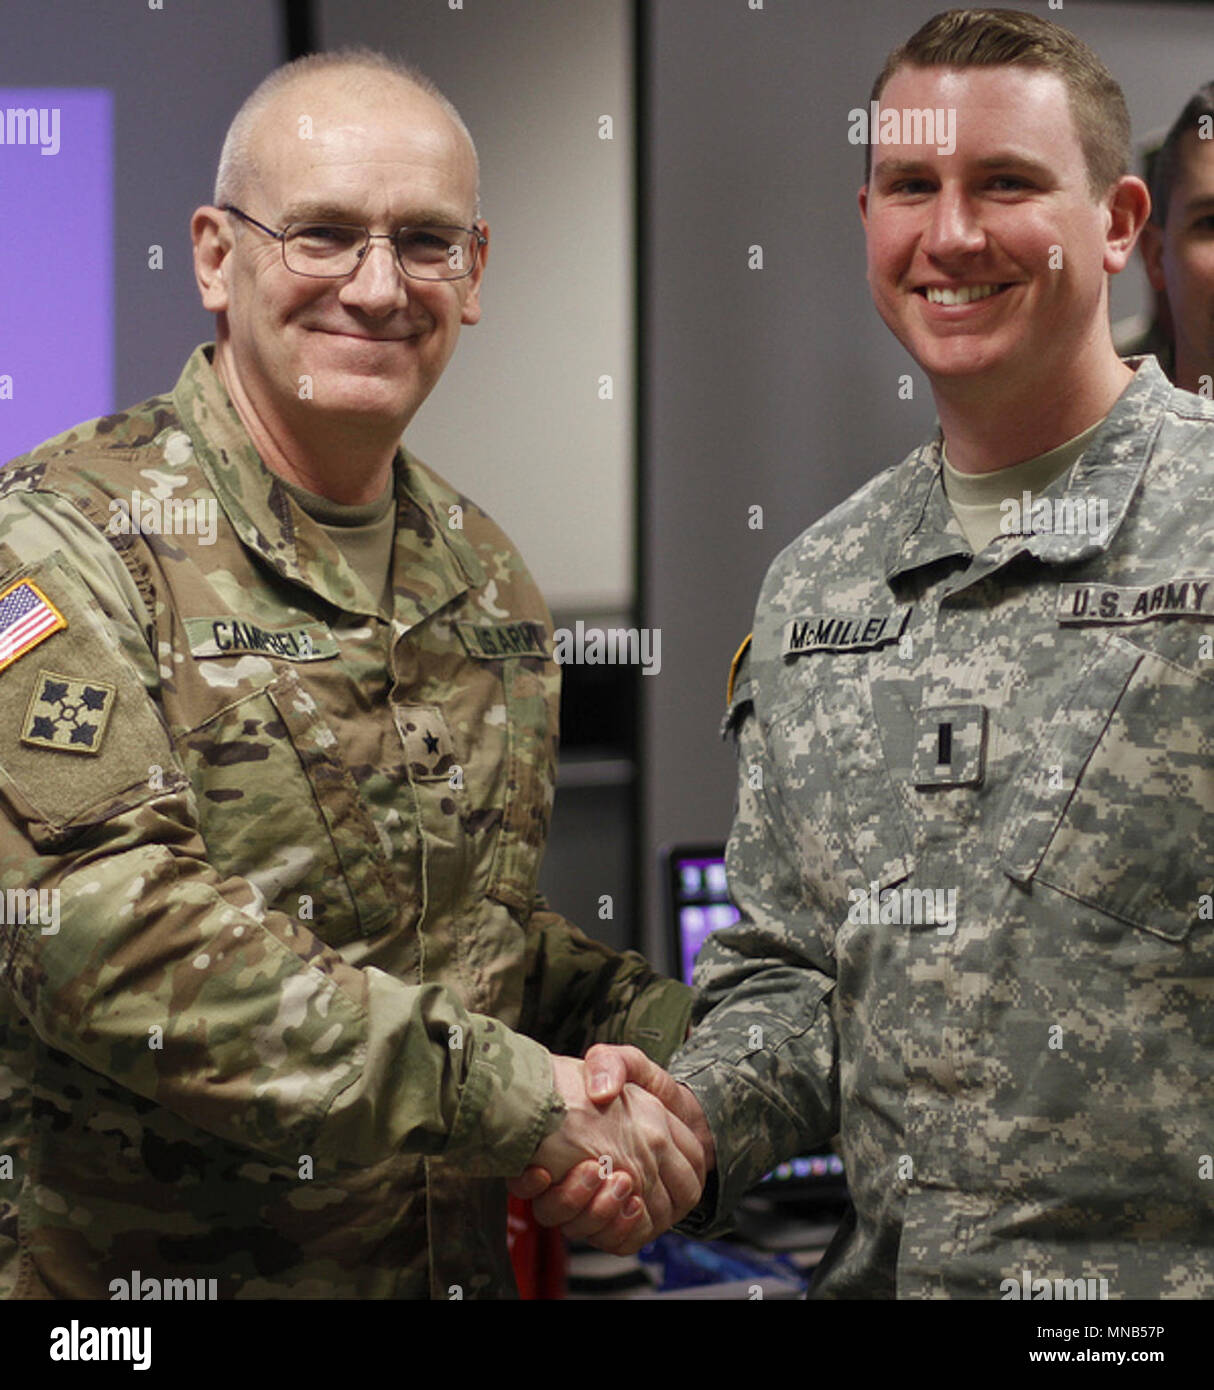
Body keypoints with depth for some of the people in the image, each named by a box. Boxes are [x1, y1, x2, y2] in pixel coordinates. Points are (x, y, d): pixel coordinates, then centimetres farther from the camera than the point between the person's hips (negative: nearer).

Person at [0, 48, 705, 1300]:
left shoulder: (482, 572, 7)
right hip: (132, 1270, -6)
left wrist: (660, 1039, -2)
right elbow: (119, 948, -26)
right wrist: (537, 1100, -25)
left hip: (458, 1262, 6)